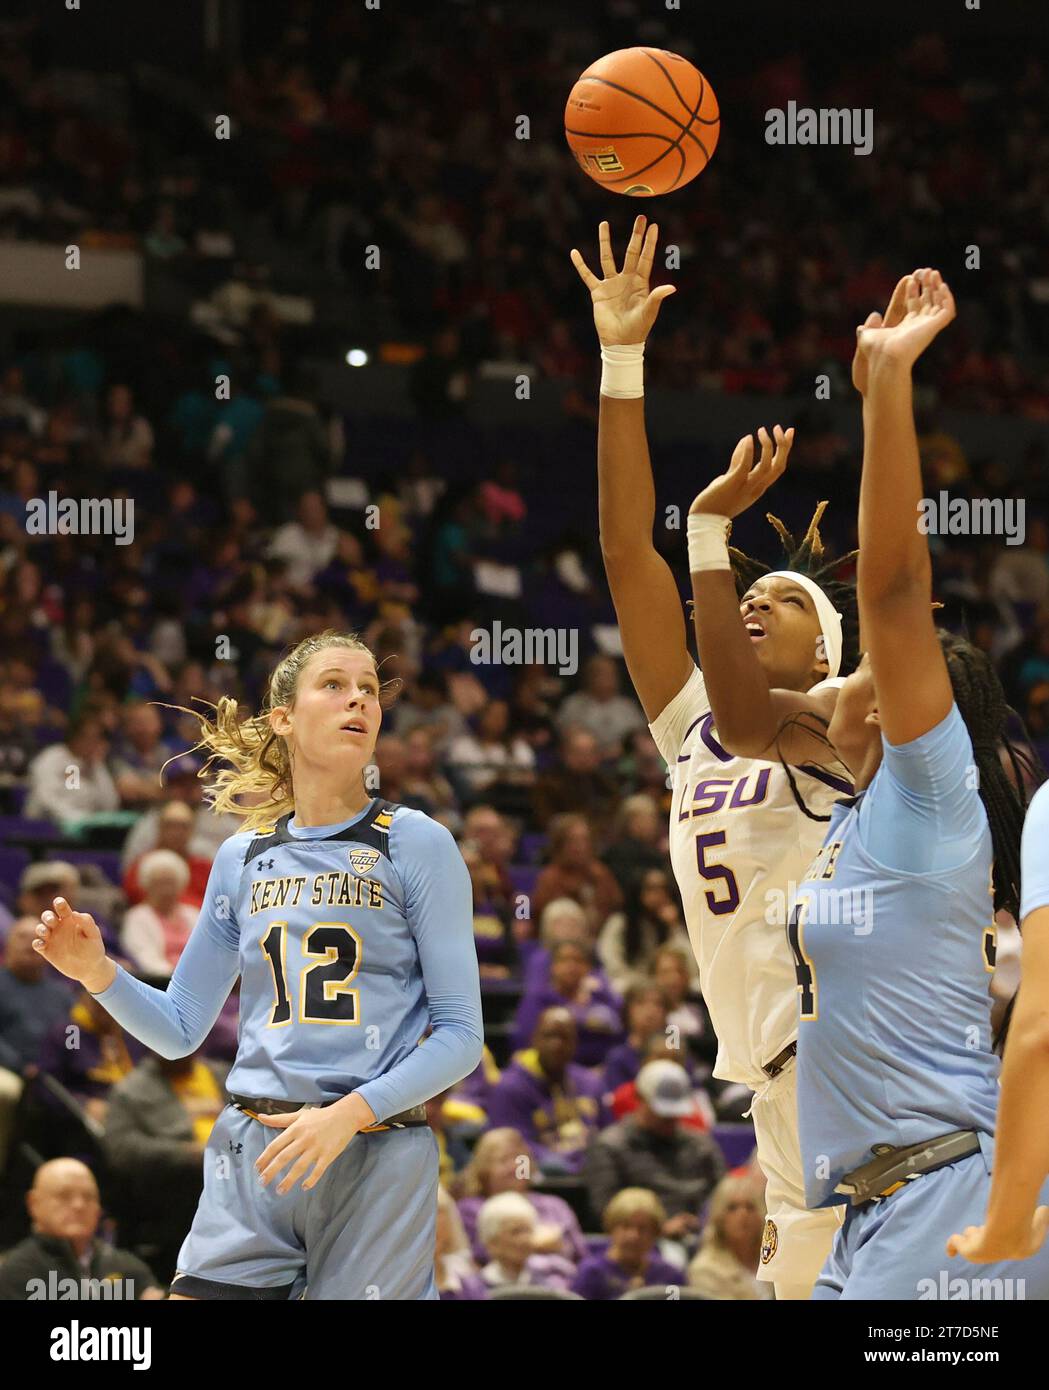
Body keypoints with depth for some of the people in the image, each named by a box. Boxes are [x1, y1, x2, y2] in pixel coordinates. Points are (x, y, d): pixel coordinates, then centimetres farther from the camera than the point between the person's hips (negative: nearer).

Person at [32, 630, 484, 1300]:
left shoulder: (418, 844, 0)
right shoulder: (243, 858, 13)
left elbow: (461, 1036, -4)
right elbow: (180, 1028, 17)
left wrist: (351, 1114, -17)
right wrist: (99, 973, -1)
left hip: (377, 1160, -3)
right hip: (251, 1164, 3)